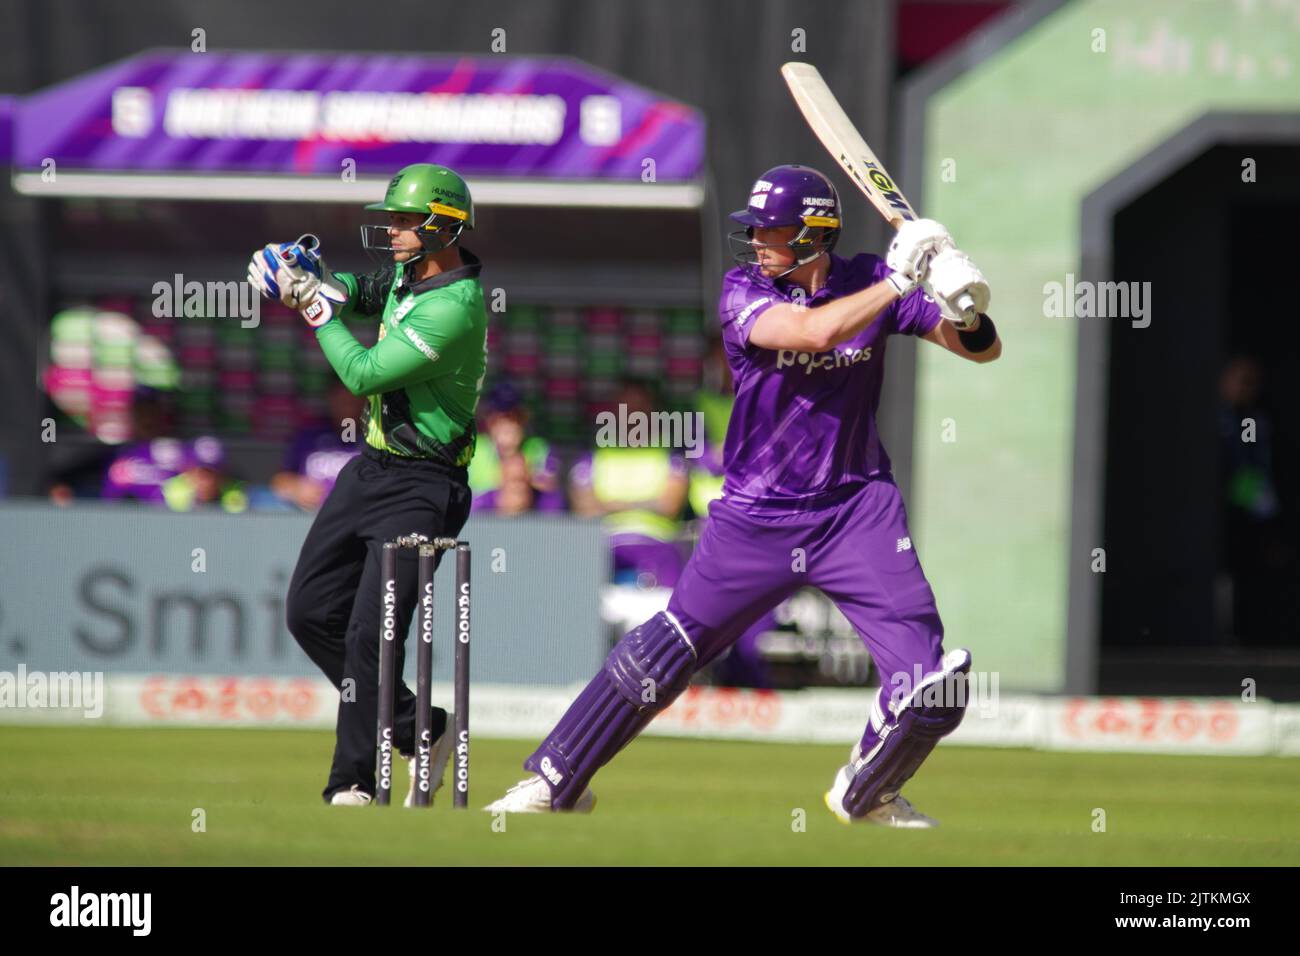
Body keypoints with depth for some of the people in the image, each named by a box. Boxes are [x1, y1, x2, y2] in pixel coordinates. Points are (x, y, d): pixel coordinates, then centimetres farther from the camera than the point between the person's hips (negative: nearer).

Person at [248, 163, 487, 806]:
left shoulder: (454, 309, -23)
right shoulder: (410, 272, 5)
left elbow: (363, 373, -22)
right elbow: (364, 293, 24)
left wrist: (315, 304, -12)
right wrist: (314, 279, 2)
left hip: (420, 488, -10)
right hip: (372, 467, 10)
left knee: (370, 636, -13)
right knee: (312, 612, 9)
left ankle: (352, 788, -1)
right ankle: (417, 733, 19)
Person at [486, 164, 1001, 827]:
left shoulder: (867, 283, -2)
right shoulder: (743, 291, -8)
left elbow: (984, 350, -2)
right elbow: (814, 331, -28)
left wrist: (966, 308, -24)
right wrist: (900, 280, -31)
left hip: (857, 511, 1)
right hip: (755, 517, -1)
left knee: (931, 688, -9)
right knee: (660, 654, 2)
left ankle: (865, 795, 19)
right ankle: (555, 779, 19)